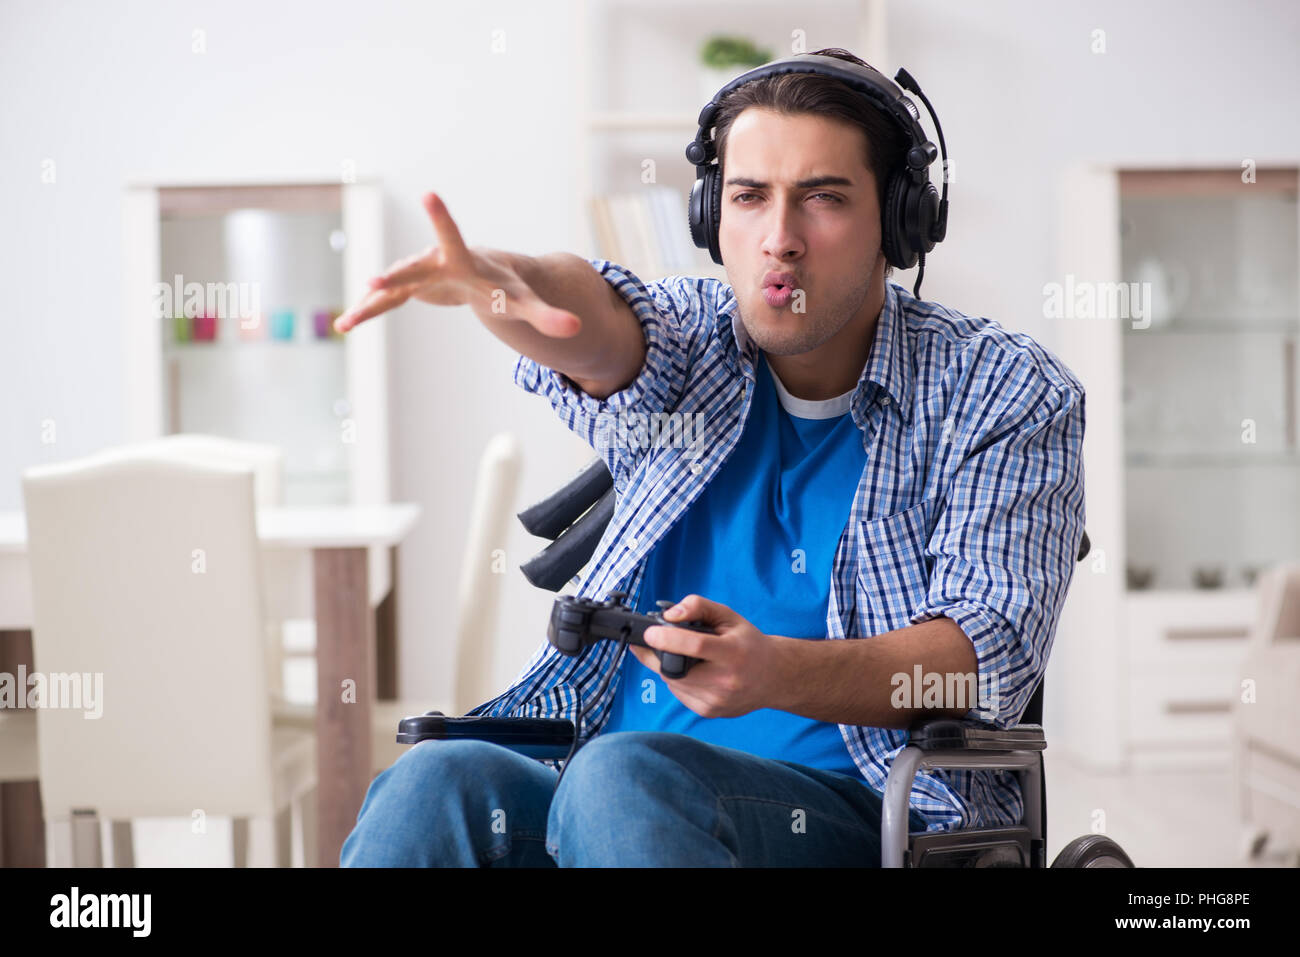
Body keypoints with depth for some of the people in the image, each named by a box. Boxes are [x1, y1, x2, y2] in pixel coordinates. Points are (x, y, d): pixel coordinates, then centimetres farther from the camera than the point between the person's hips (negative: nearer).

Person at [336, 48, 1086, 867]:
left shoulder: (1003, 395, 4)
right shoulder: (694, 344, 13)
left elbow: (993, 651, -8)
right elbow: (596, 326, -12)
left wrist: (776, 674, -27)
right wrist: (501, 282, -38)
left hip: (853, 807, -2)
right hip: (614, 788, 3)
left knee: (621, 777, -35)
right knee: (437, 782, -31)